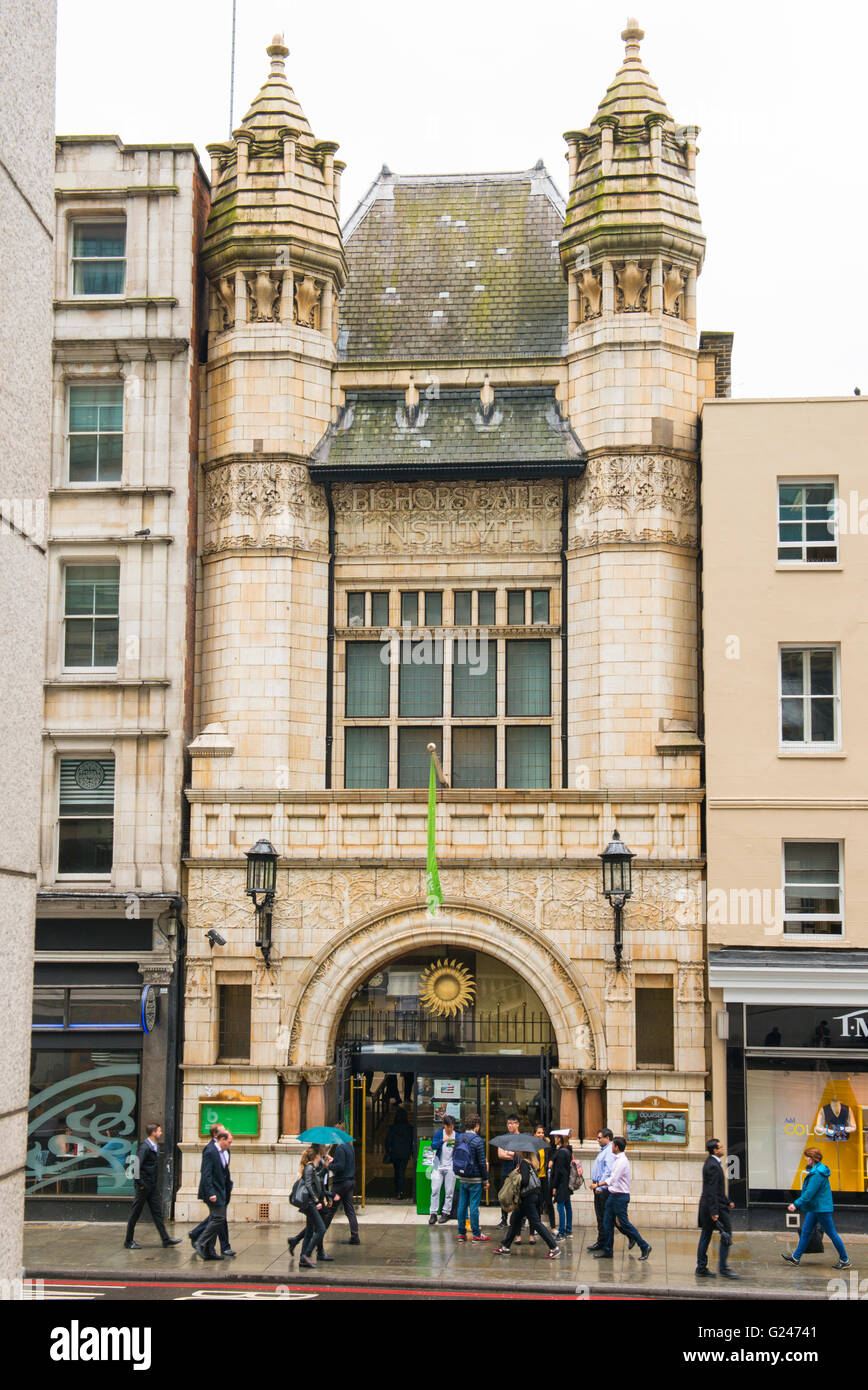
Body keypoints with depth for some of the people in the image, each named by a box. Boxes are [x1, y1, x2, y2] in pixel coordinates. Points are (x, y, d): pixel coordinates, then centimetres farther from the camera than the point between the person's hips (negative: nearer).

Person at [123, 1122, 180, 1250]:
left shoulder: (155, 1146, 12)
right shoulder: (145, 1147, -16)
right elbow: (137, 1164, -23)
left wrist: (156, 1183, 15)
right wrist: (139, 1183, -20)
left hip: (152, 1187, 9)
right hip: (144, 1186, -9)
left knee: (157, 1213, 9)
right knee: (136, 1213, 1)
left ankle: (166, 1239, 11)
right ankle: (128, 1241, 9)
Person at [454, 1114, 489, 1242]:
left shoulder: (458, 1139, 3)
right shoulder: (477, 1141, -15)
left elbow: (454, 1157, 10)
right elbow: (482, 1163, -13)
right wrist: (485, 1180, -4)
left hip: (462, 1178, 5)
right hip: (475, 1179, -5)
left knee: (462, 1205, 10)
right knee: (474, 1206, 0)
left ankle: (461, 1233, 14)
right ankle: (476, 1234, 5)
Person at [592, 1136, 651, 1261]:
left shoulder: (622, 1161, -18)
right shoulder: (617, 1159, 11)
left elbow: (613, 1180, -22)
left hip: (620, 1197, -10)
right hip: (613, 1195, 10)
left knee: (625, 1224, -5)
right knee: (607, 1223, 9)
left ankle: (644, 1247, 4)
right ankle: (607, 1251, 14)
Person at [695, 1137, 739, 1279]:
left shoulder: (710, 1163, 15)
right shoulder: (713, 1166, -18)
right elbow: (711, 1191, -22)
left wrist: (727, 1201, 25)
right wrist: (714, 1211, -24)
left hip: (707, 1206, 10)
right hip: (716, 1205, -10)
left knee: (706, 1236, 11)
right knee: (726, 1236, -4)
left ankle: (701, 1269, 14)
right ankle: (723, 1268, -2)